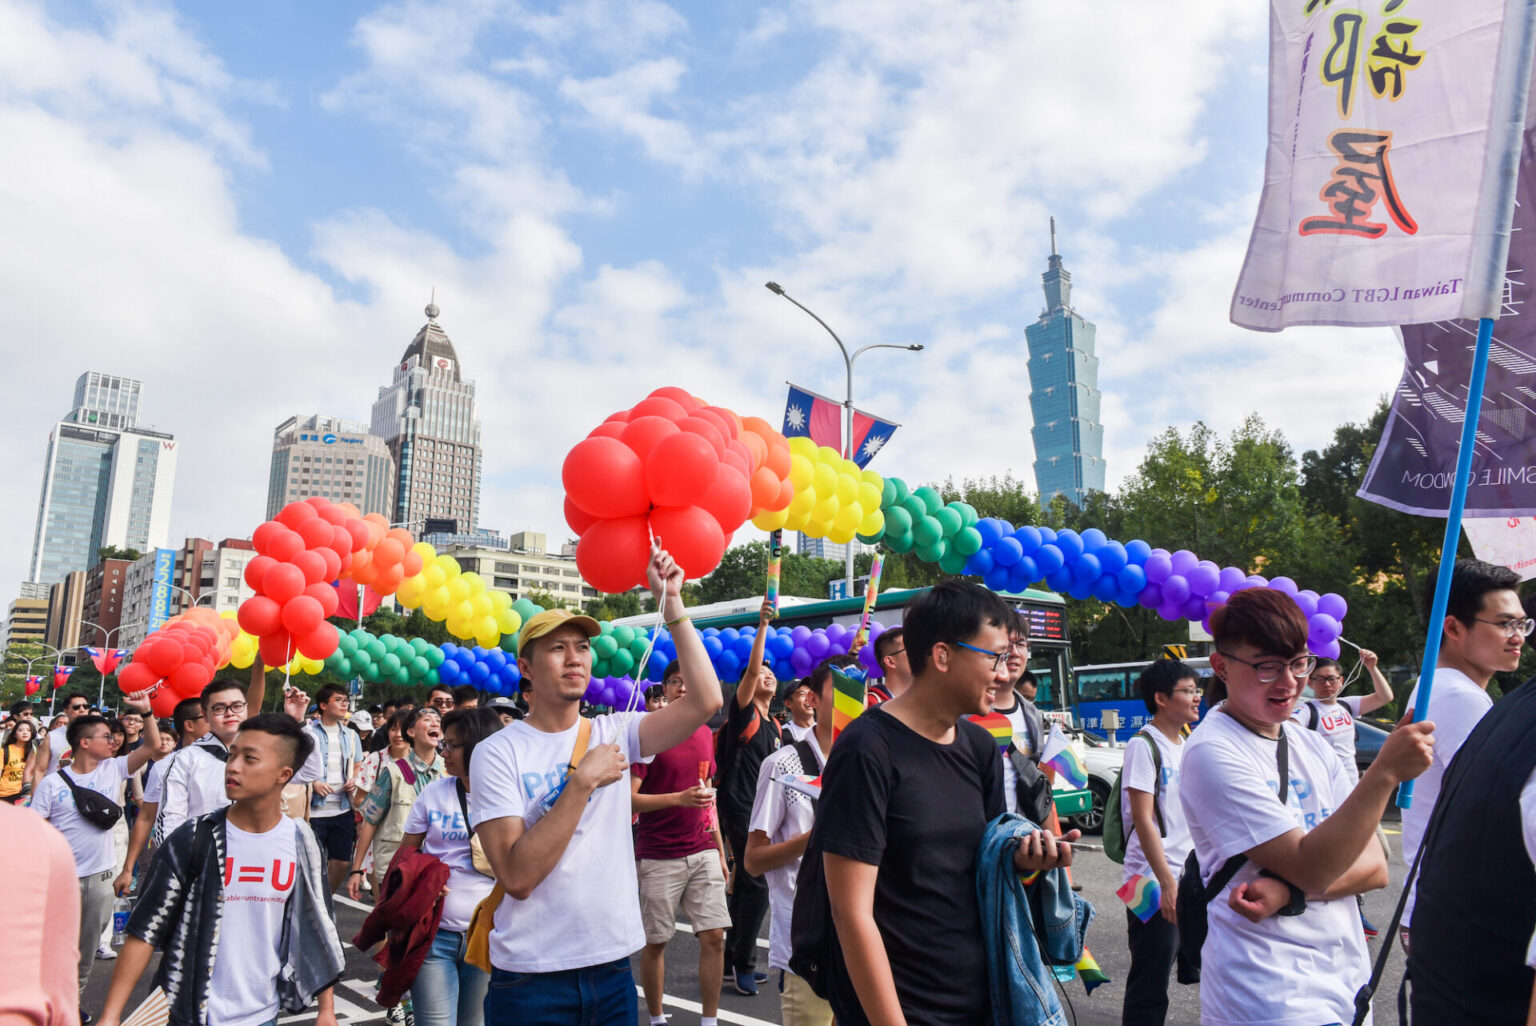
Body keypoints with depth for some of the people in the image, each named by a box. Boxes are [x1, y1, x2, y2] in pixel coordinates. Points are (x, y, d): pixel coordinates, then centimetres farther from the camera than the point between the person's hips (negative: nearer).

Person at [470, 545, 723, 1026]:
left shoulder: (614, 733, 0)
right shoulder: (498, 753, -10)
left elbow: (706, 700, -14)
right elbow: (517, 876, -19)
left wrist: (671, 602, -14)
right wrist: (582, 781, -22)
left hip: (612, 964, 3)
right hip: (531, 977, -3)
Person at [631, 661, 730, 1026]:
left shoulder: (705, 733, 9)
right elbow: (629, 799, -12)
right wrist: (679, 798, -23)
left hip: (704, 853, 4)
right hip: (659, 858, -4)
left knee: (714, 936, 1)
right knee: (655, 941, 6)